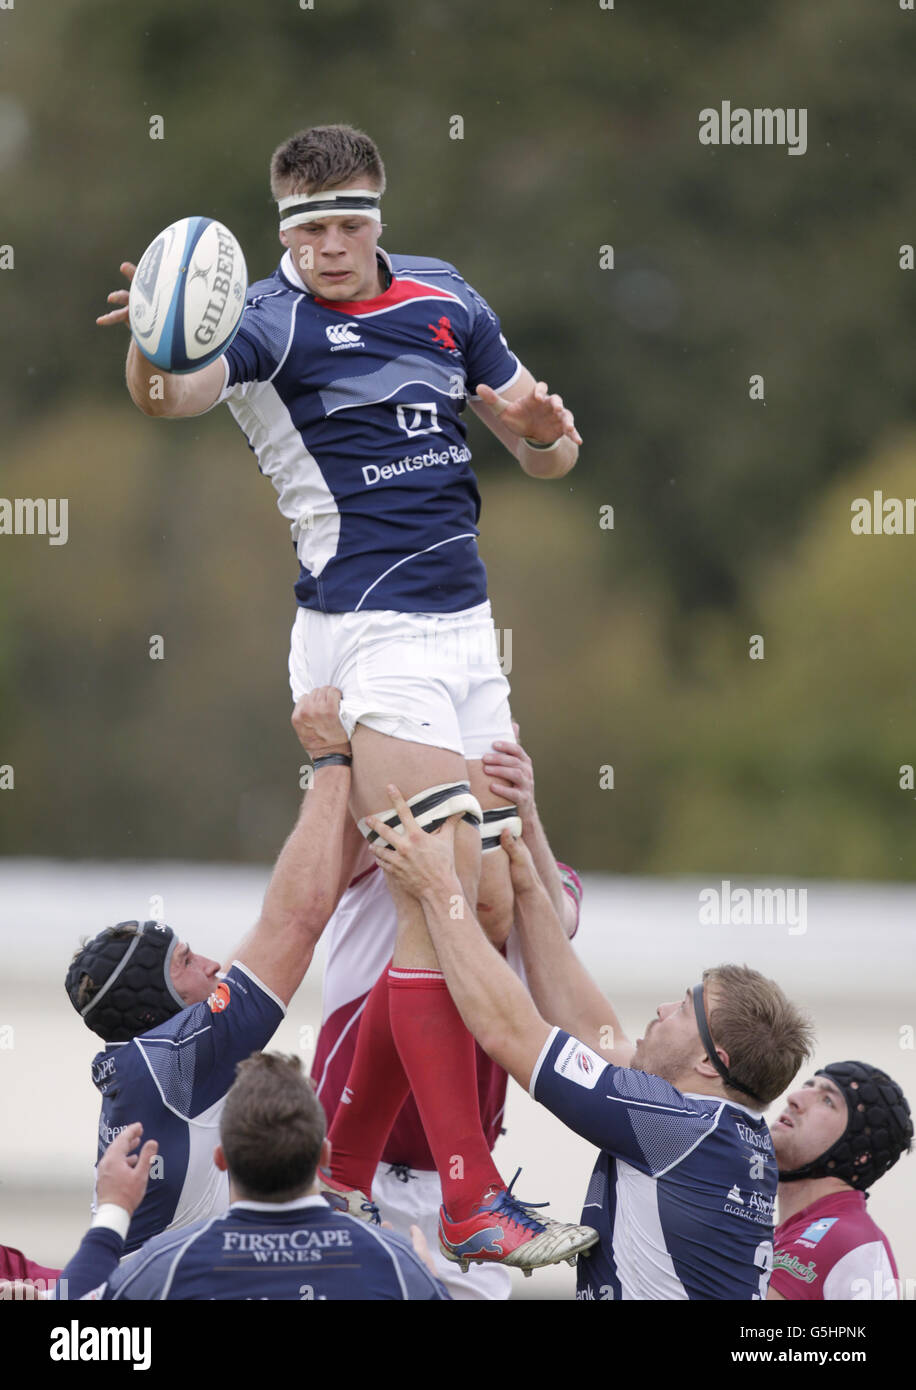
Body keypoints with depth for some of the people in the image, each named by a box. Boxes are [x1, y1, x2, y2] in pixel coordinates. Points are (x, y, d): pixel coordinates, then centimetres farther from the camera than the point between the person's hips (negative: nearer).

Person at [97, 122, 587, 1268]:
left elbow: (540, 451, 18)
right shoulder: (271, 319, -8)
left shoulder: (444, 297, 10)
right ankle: (469, 1196, -12)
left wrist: (547, 431, -6)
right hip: (365, 639, -7)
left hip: (464, 626, 7)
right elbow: (168, 393, -30)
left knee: (496, 911, 6)